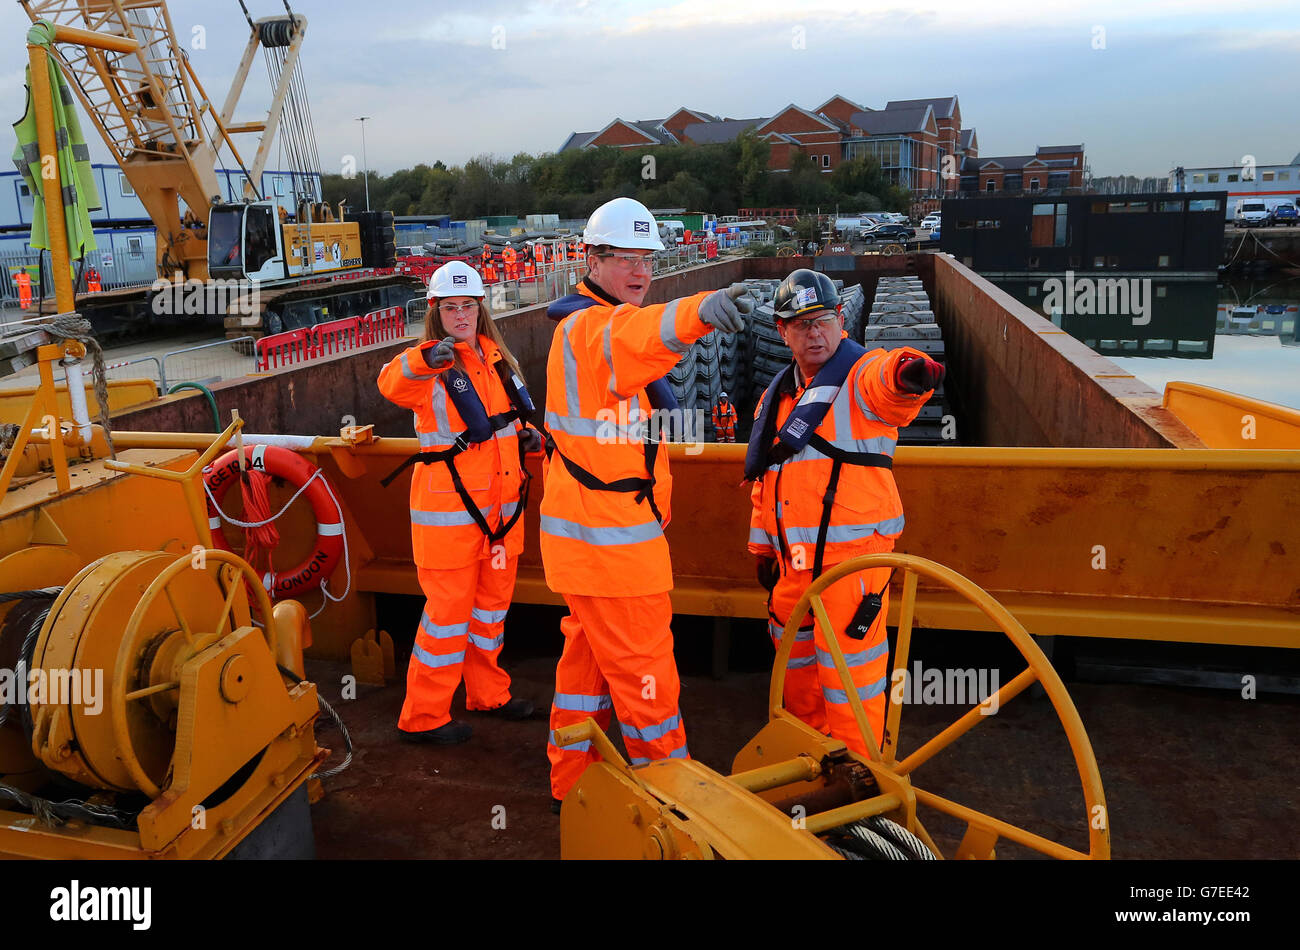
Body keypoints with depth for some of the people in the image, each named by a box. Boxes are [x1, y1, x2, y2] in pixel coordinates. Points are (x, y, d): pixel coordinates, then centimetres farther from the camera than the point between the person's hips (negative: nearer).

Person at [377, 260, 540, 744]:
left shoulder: (495, 355, 11)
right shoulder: (427, 366, -11)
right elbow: (392, 382, -36)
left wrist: (527, 435, 7)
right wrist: (426, 359, -55)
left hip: (500, 502, 7)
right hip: (448, 505, -7)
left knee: (493, 599, 18)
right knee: (449, 608, -2)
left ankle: (488, 693, 37)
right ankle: (423, 716, 13)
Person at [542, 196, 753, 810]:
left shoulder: (589, 326, 17)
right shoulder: (588, 328, -18)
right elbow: (631, 338, -43)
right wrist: (696, 313, -62)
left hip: (591, 531, 11)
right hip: (609, 538, -11)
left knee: (588, 656, 19)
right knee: (644, 670, 1)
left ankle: (571, 783, 33)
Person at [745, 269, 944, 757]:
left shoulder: (864, 376, -8)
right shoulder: (777, 396, 14)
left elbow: (886, 380, -35)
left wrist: (907, 372, -59)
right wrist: (763, 547, 19)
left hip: (853, 551, -8)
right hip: (794, 556, 8)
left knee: (847, 666, -2)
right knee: (795, 653, 21)